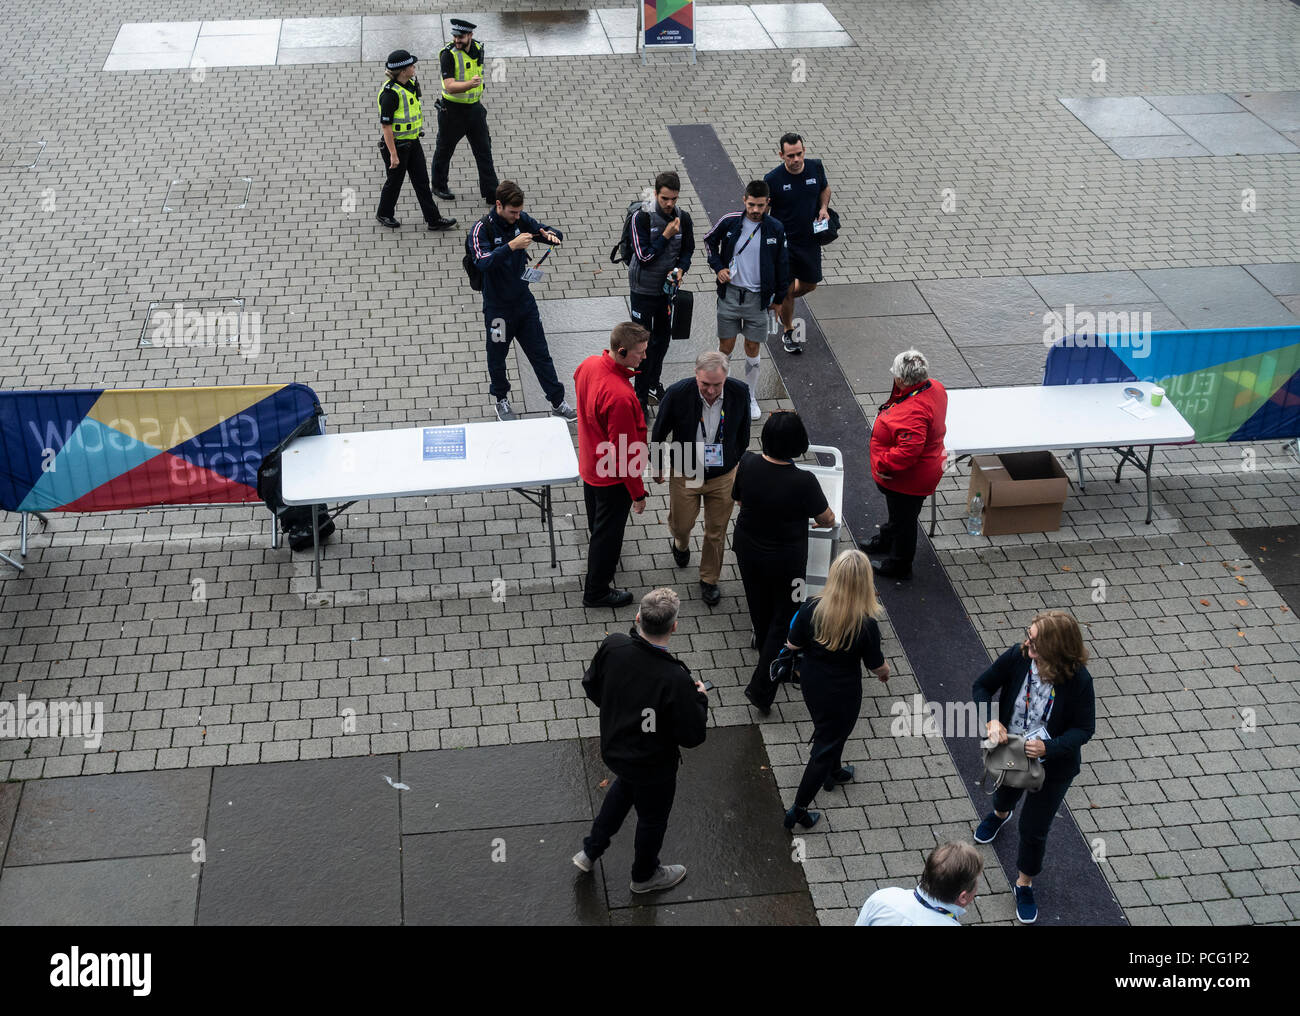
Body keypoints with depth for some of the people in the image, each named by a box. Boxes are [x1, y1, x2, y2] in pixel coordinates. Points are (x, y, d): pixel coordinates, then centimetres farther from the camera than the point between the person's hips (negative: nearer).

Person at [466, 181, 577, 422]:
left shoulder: (521, 220, -4)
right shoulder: (481, 229, -19)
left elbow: (551, 233, 6)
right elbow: (483, 262, -35)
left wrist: (550, 234, -19)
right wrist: (511, 246, -43)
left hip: (524, 300, 4)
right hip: (498, 305, -4)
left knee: (540, 353, 9)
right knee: (497, 356, 14)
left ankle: (557, 402, 17)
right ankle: (501, 400, 36)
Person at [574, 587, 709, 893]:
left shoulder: (612, 647, -23)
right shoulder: (676, 679, -37)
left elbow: (591, 687, -3)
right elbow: (693, 736, -26)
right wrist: (700, 699, -9)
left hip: (613, 749, 5)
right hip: (653, 766, -5)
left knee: (625, 786, 37)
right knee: (652, 817, 24)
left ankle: (590, 851, 50)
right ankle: (645, 875, 50)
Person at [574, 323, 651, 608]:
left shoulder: (588, 365, -12)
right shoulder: (620, 397, -37)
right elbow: (625, 452, -29)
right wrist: (638, 493, -16)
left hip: (589, 465, 8)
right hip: (613, 477, -8)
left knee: (598, 526, 29)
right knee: (608, 533, 13)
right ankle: (597, 592, 32)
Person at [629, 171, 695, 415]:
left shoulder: (683, 219, -3)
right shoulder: (642, 218, -17)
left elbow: (687, 251, 8)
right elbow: (643, 255, -20)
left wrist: (680, 269, -11)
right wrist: (666, 235, -24)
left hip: (668, 288, 5)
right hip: (644, 289, -5)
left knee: (663, 339, 19)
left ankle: (653, 385, 38)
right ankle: (641, 397, 7)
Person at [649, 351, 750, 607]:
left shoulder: (739, 392, -21)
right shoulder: (677, 394, -27)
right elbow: (659, 432, -9)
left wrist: (739, 462, 13)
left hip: (723, 475, 1)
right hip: (685, 473, -1)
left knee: (716, 532, 15)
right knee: (681, 524, 19)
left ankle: (709, 579, 39)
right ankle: (680, 543, 57)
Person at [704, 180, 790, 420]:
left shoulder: (775, 229, -7)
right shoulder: (729, 222, -8)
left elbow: (782, 264, 4)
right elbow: (710, 240, 12)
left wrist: (779, 298, 9)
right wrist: (717, 266, -3)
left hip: (758, 298, 0)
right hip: (730, 294, 0)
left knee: (753, 349, 9)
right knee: (726, 347, 6)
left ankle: (750, 397, 25)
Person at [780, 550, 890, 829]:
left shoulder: (812, 609, -23)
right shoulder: (866, 624, -28)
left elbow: (793, 645, -8)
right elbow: (876, 666, -13)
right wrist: (885, 671, 10)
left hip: (811, 684, 4)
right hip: (842, 694, -4)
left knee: (829, 730, 31)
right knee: (827, 744, 14)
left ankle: (833, 773, 58)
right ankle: (799, 810, 21)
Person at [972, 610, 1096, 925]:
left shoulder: (1078, 681, -32)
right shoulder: (1018, 657, -26)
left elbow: (1084, 728, -19)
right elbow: (982, 686, -11)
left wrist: (1048, 747, -34)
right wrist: (992, 721, -28)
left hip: (1053, 766, -3)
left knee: (1034, 829, 12)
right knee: (1005, 793, 35)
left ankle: (1025, 883, 41)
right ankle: (1000, 814, 73)